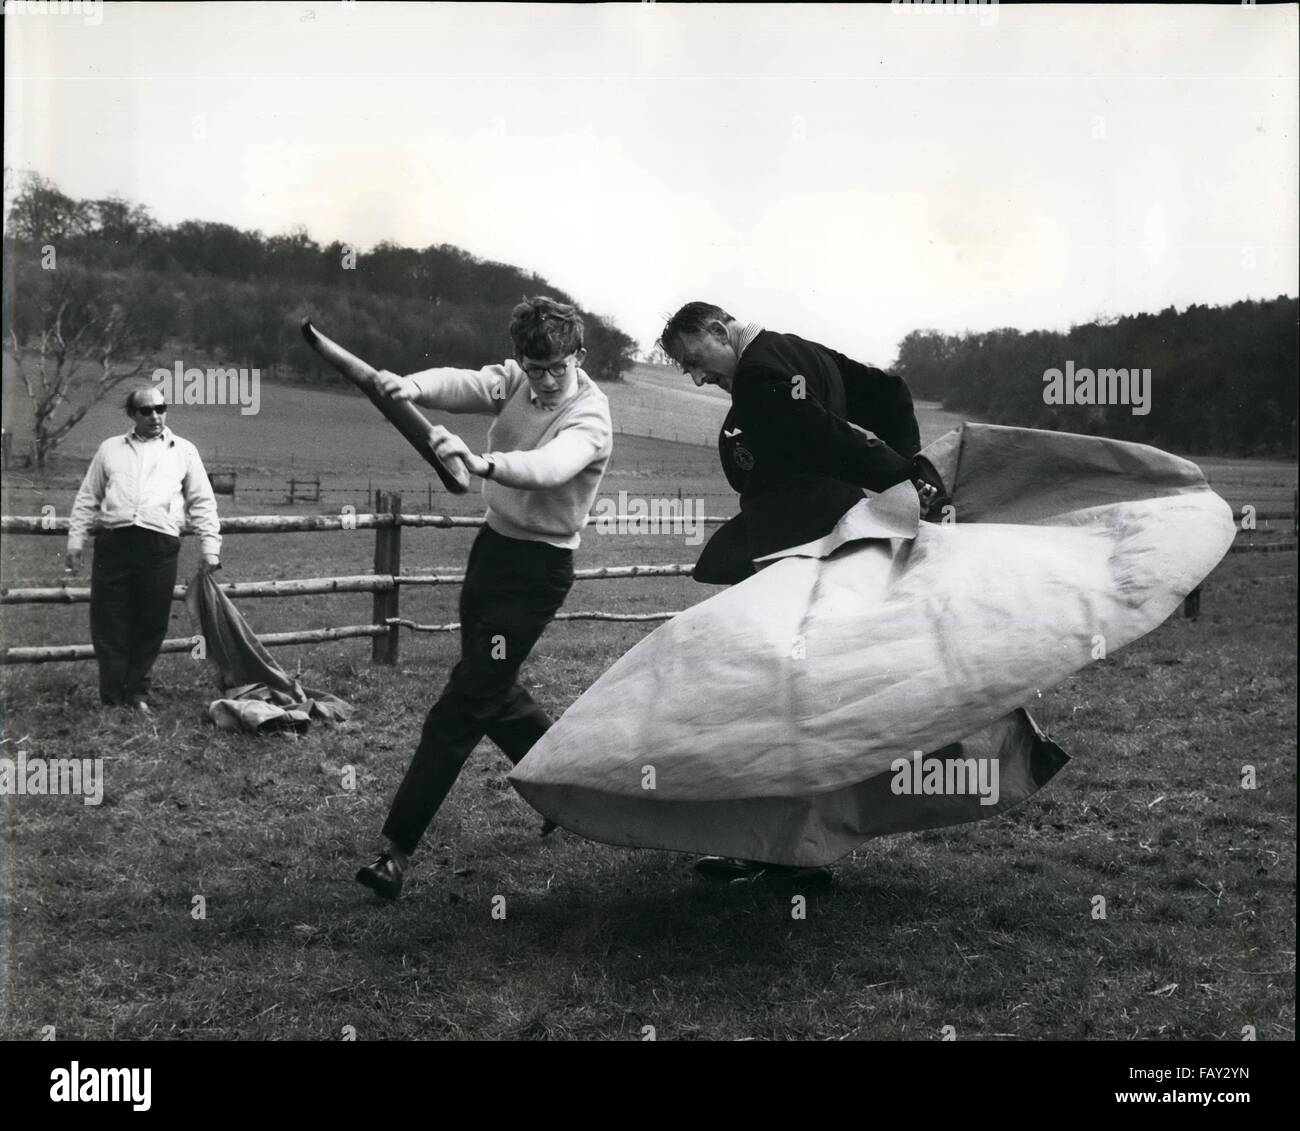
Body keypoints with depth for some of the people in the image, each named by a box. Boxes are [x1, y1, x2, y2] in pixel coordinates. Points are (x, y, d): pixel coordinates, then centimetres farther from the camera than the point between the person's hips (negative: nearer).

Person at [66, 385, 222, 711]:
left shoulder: (184, 451, 14)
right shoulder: (110, 449, 17)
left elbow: (202, 503, 11)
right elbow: (87, 500, 17)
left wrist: (210, 547, 3)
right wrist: (76, 540, 9)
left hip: (160, 547, -1)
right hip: (112, 543, 1)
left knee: (150, 626, 1)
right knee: (109, 625, 0)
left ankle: (137, 693, 14)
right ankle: (112, 699, 7)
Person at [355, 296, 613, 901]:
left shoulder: (589, 419, -19)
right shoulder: (518, 380, 0)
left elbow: (547, 467, -41)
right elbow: (465, 384, -19)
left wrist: (481, 462, -60)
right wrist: (413, 386, -42)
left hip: (538, 568, -8)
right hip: (492, 544, 8)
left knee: (462, 707, -10)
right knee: (491, 692, 19)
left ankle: (396, 850, -6)